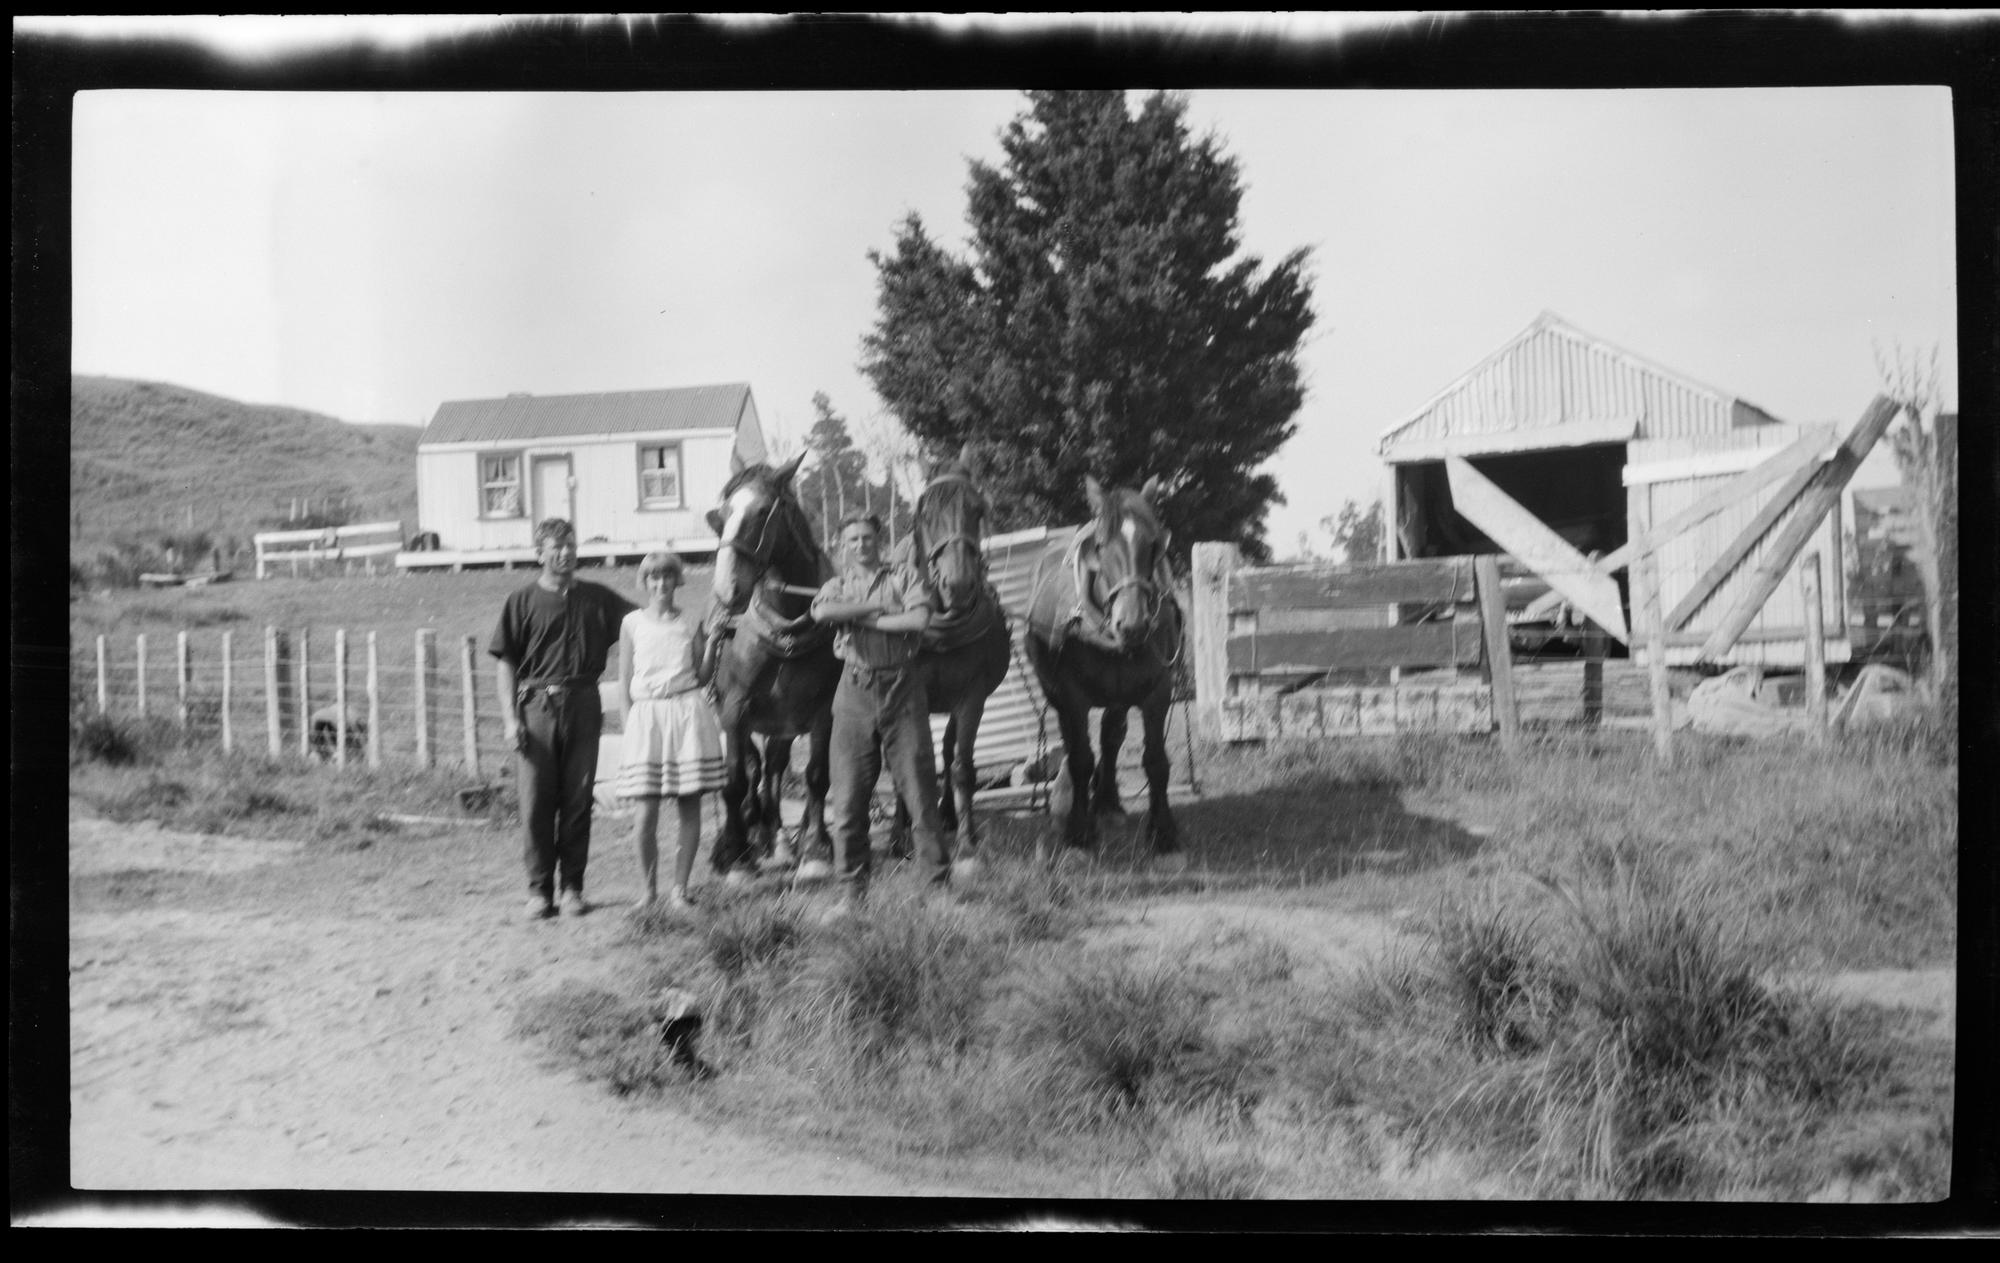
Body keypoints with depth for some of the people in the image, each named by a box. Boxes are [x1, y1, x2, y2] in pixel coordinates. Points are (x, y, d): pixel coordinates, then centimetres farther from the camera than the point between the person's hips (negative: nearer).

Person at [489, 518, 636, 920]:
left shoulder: (598, 599, 10)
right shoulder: (522, 602, 4)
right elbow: (505, 662, 3)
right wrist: (510, 717, -4)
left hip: (583, 705, 2)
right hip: (537, 705, -2)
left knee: (578, 799, 3)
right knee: (536, 800, -1)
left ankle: (572, 886, 12)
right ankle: (539, 889, 7)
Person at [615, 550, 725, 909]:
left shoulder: (691, 625, 8)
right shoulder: (632, 624, 6)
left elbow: (703, 674, 12)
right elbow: (625, 681, 6)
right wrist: (630, 723, 0)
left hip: (688, 712, 1)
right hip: (646, 714, -1)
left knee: (690, 808, 0)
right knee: (647, 812, -3)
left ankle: (680, 888, 9)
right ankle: (649, 889, 10)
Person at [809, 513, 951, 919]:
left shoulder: (904, 579, 8)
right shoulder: (837, 585, 13)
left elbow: (920, 619, -12)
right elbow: (822, 612, -12)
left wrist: (865, 618, -8)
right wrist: (878, 606, -11)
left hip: (902, 687, -1)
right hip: (855, 689, 2)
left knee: (920, 789, -1)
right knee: (848, 797, 1)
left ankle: (939, 882, 7)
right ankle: (852, 890, 10)